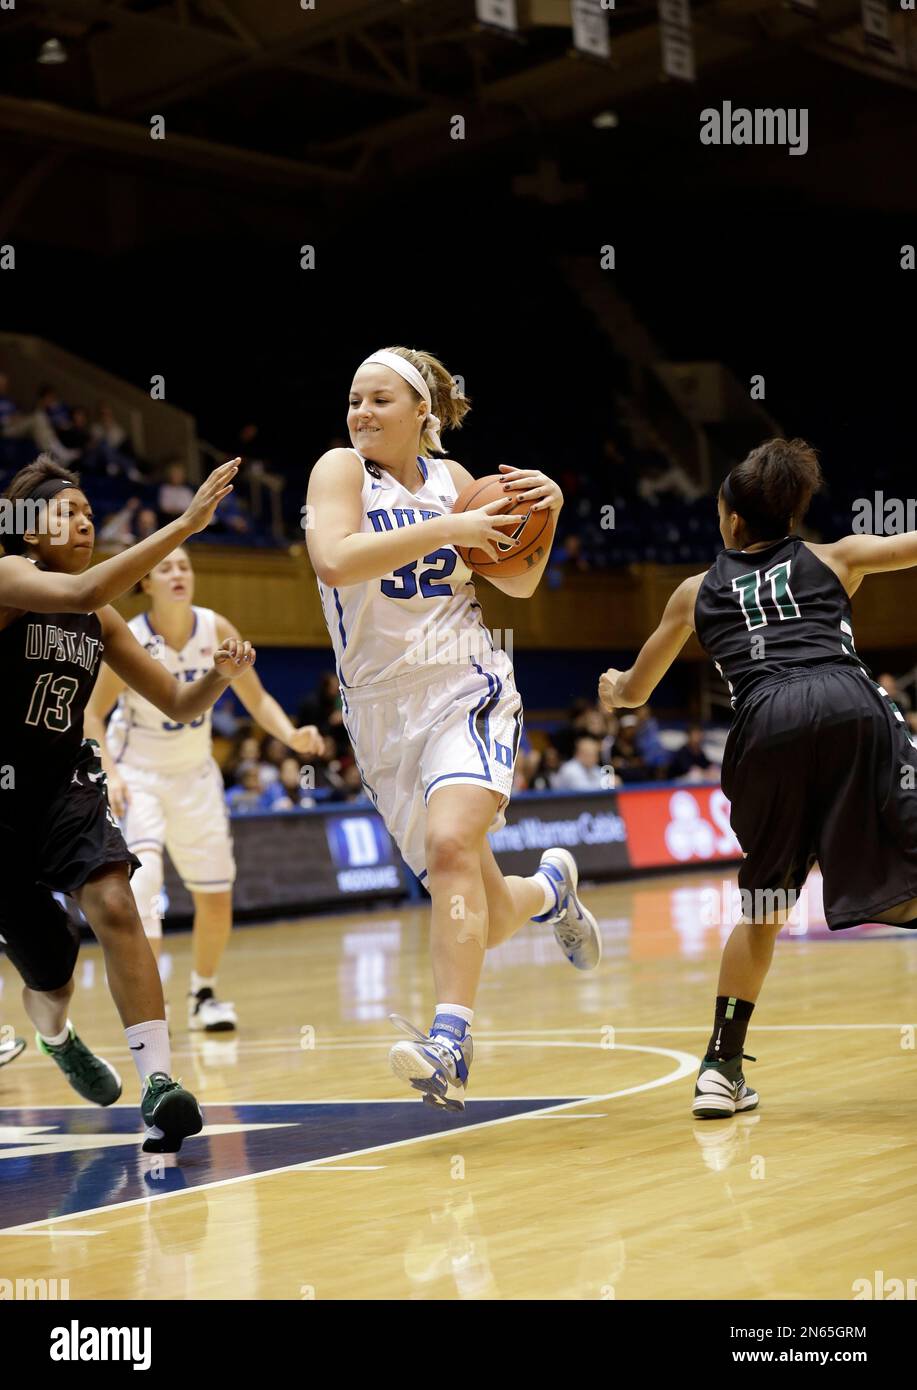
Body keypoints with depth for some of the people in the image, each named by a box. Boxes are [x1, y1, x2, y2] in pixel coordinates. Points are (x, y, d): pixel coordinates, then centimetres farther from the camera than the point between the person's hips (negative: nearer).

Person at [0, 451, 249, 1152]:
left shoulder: (101, 619, 5)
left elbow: (178, 705, 9)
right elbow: (82, 592, -35)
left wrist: (221, 674, -14)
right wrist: (184, 526, -38)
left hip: (70, 786, 4)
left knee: (114, 906, -24)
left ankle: (159, 1083, -30)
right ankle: (56, 1038, 45)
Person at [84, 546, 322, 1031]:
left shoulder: (216, 630, -11)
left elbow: (256, 699, -3)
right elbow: (93, 715, -12)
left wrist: (291, 735, -21)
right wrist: (110, 773, -26)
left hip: (194, 773, 4)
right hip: (138, 773, -4)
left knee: (216, 896, 6)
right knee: (142, 871, -27)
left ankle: (203, 995, 28)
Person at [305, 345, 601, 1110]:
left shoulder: (450, 478, 7)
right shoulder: (342, 470, -2)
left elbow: (518, 583, 19)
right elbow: (334, 559, -24)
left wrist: (542, 515, 2)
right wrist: (447, 528, -24)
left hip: (466, 690, -1)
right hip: (384, 709, 1)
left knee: (450, 841, -29)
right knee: (484, 918, 7)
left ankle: (450, 1044, -33)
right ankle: (551, 887, 43)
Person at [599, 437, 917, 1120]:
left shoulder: (698, 591, 29)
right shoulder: (836, 557, 26)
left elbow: (634, 691, 38)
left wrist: (614, 689, 62)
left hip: (767, 723, 1)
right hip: (852, 704, -1)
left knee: (763, 904, 17)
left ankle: (722, 1068, 15)